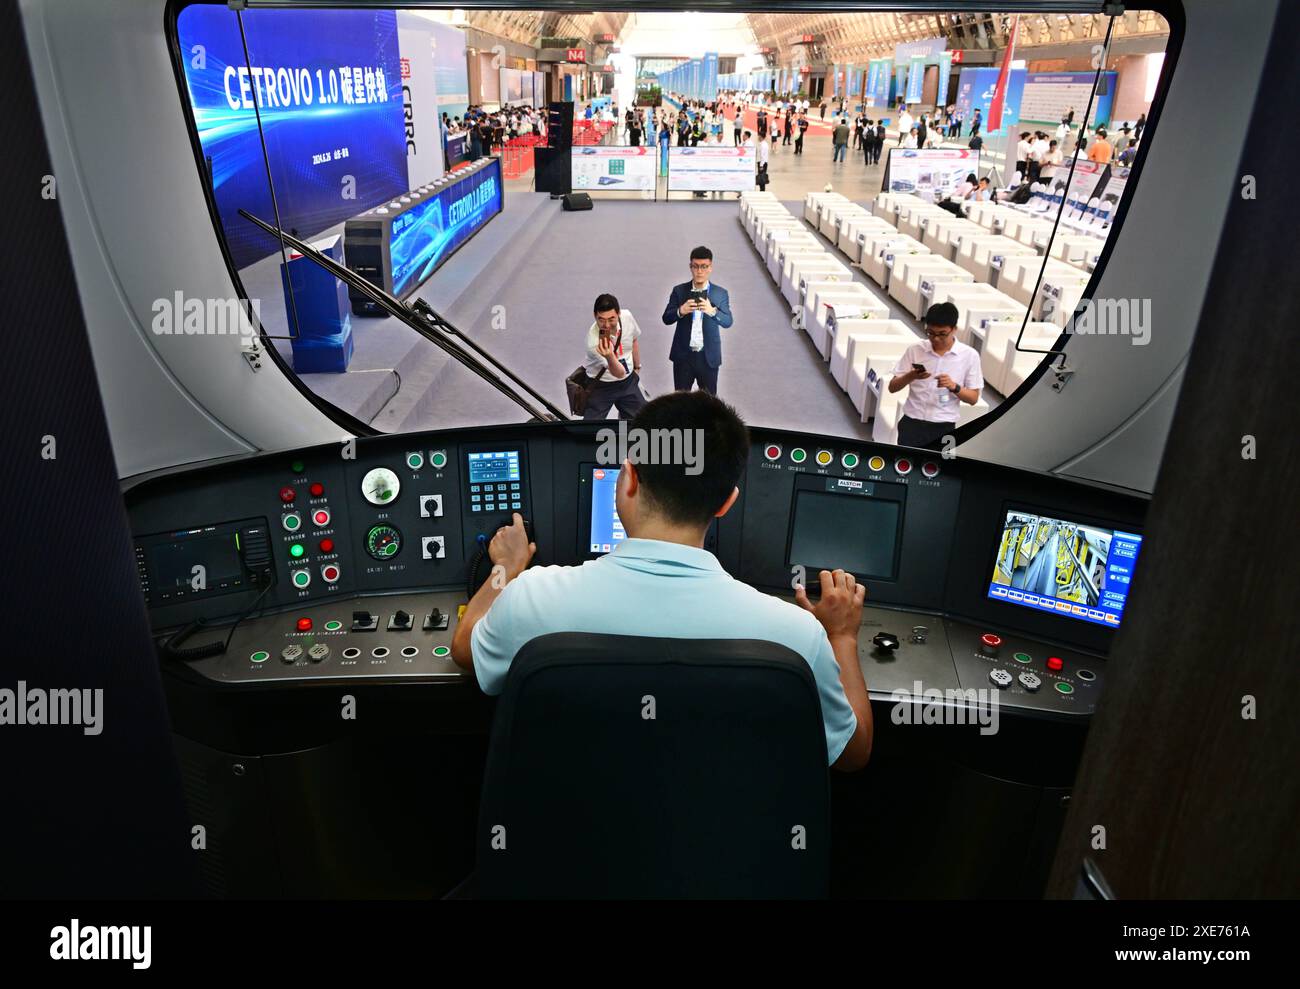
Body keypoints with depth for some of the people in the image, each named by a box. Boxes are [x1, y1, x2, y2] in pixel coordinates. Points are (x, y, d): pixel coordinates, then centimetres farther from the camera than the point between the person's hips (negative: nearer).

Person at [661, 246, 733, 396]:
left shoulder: (720, 293, -1)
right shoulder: (679, 291, 0)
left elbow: (728, 322, -9)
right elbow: (666, 319, -4)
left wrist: (712, 311, -29)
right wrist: (680, 311, -25)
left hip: (708, 357, 0)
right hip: (683, 355, 0)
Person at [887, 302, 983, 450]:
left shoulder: (969, 355, 0)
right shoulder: (914, 350, 1)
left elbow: (973, 398, 3)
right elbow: (892, 387, 4)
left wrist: (954, 387, -16)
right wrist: (910, 376, -16)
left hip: (944, 427, 0)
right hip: (912, 423, 1)